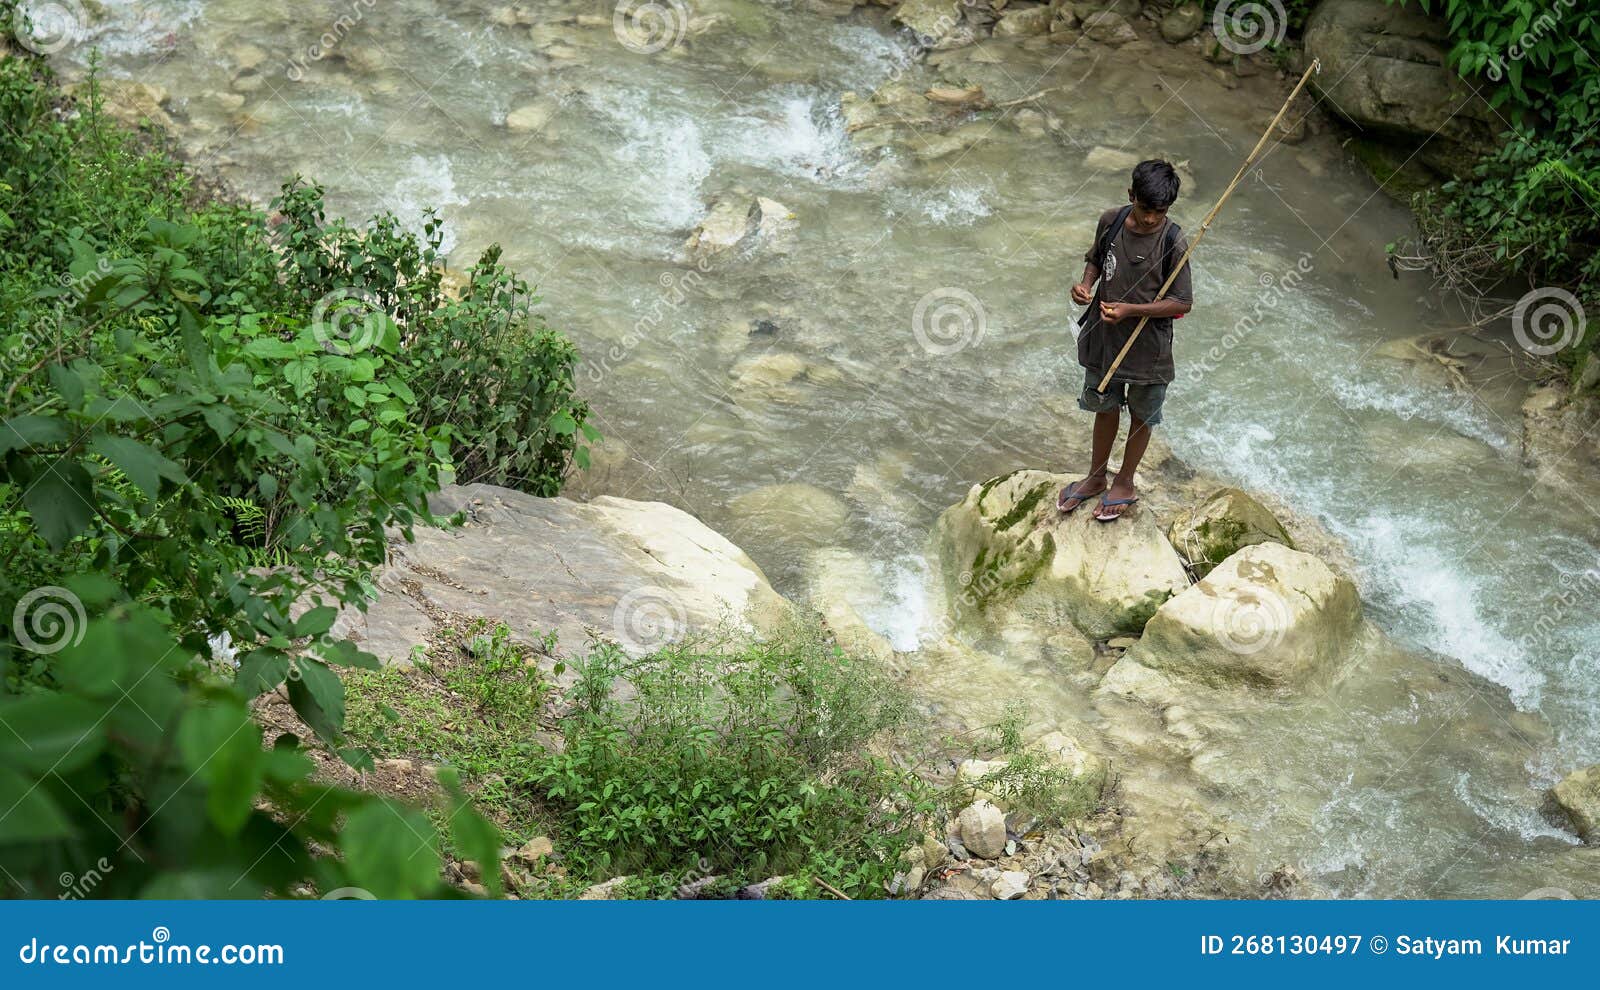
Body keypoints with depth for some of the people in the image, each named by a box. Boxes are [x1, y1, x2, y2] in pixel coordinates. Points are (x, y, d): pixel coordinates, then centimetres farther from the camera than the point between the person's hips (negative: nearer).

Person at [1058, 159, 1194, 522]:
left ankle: (1124, 484, 39)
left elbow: (1182, 303, -17)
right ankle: (1096, 478, 42)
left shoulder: (1172, 243, -22)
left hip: (1148, 345, -4)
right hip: (1103, 336, 4)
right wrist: (1086, 284, -12)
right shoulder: (1111, 221, -9)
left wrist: (1129, 310, -26)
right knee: (1105, 407, 22)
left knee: (1141, 414, 17)